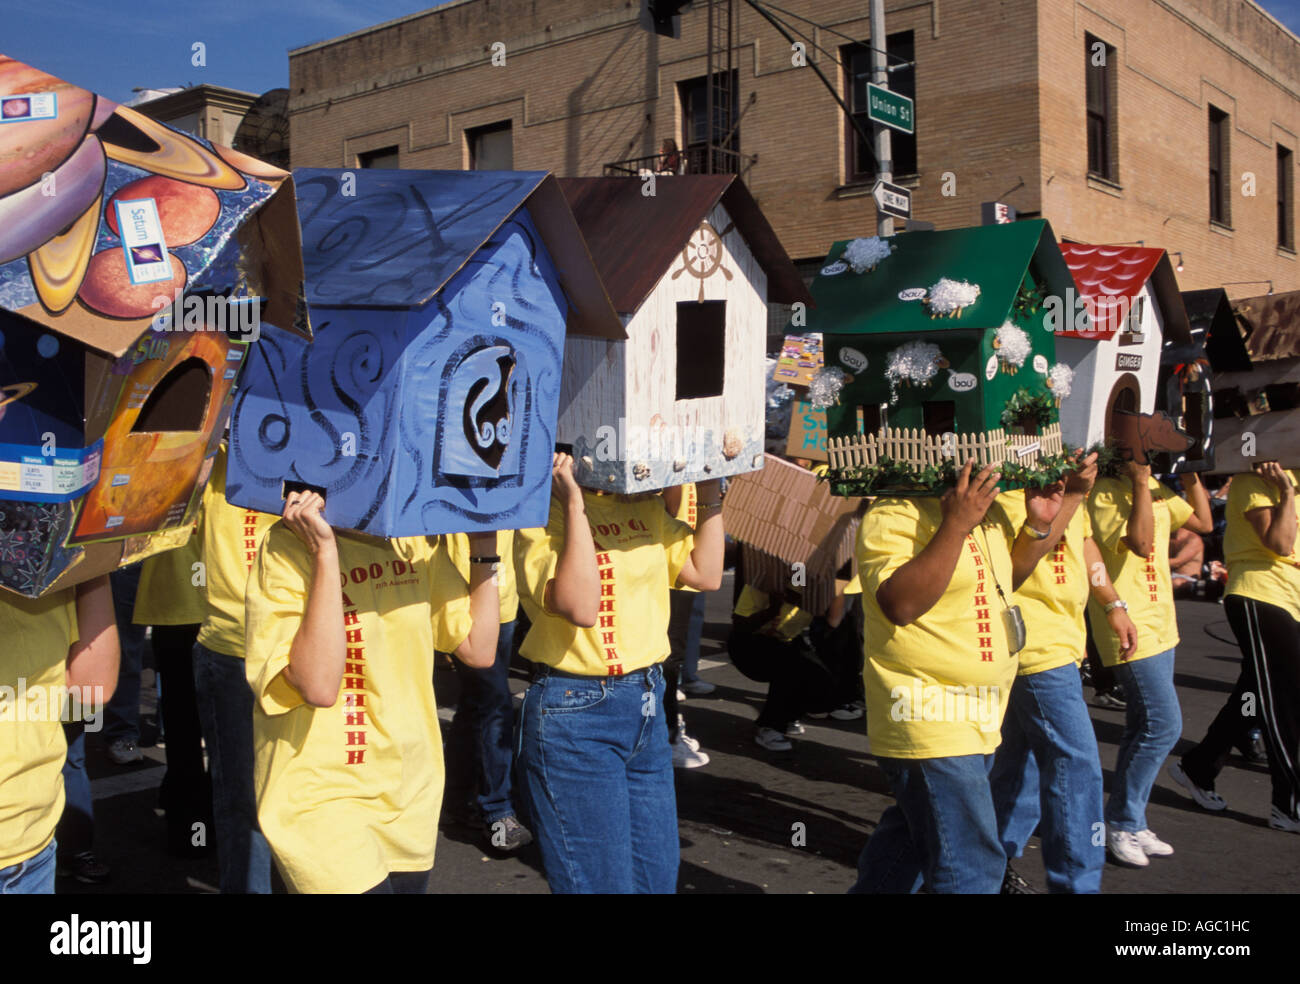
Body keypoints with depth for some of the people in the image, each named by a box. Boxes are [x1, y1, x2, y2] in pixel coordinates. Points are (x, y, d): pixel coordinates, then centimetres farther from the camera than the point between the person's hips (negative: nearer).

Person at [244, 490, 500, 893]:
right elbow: (318, 687, -26)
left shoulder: (418, 539, 5)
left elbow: (479, 649, 6)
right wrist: (325, 550, -27)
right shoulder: (287, 546, -14)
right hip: (320, 797, -6)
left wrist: (484, 546, 0)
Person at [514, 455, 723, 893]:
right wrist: (576, 507, -26)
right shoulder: (547, 516, -14)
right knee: (603, 881, 1)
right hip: (574, 712, -7)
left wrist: (710, 491, 6)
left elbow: (706, 574, 11)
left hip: (647, 704, 8)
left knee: (658, 875, 14)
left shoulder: (646, 507, 9)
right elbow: (580, 606, -26)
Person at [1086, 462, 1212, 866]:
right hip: (1131, 630, -9)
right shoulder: (1105, 493, -16)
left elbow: (1203, 522, 17)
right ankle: (1120, 823, 3)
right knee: (1164, 725, -10)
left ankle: (1130, 822, 22)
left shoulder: (1155, 489, 11)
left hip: (1159, 627, 9)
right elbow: (1141, 544, -27)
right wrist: (1139, 483, -25)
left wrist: (1191, 476, 5)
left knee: (1145, 726, 13)